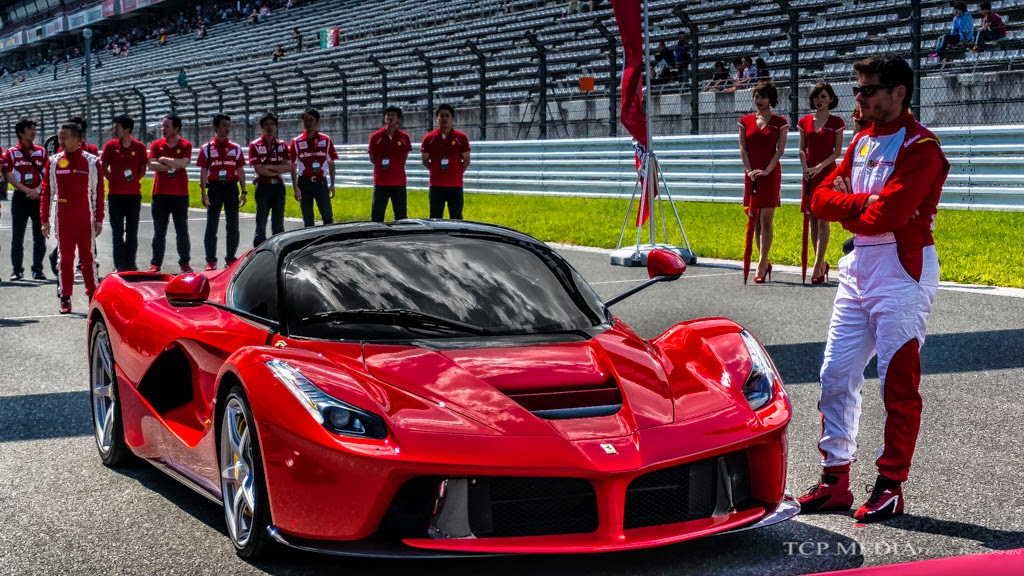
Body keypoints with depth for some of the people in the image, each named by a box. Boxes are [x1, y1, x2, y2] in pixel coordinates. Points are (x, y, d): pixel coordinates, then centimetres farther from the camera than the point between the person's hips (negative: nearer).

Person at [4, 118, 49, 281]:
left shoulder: (41, 151, 9)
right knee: (17, 237, -1)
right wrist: (27, 190, -13)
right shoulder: (11, 153, 2)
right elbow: (10, 177, -4)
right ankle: (17, 270, 6)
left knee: (40, 236, 3)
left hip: (38, 198, 2)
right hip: (20, 198, -2)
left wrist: (38, 190, -11)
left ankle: (38, 269, 11)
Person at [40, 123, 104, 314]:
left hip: (86, 218, -1)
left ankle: (93, 296, 13)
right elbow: (47, 191, 6)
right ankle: (65, 298, 8)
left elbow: (98, 192, 1)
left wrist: (99, 219, -1)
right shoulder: (53, 162, 4)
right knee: (65, 257, 4)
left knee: (88, 257, 5)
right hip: (62, 218, 1)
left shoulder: (92, 162, -1)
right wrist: (44, 219, 2)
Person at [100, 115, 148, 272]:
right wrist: (112, 180, -1)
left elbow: (143, 170, 8)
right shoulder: (110, 146, 0)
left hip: (134, 193, 0)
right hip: (115, 194, 0)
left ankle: (131, 264, 13)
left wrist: (134, 179, -3)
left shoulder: (139, 147, 0)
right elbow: (104, 168, 7)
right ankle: (119, 264, 7)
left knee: (132, 232, 6)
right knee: (118, 232, 2)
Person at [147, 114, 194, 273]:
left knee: (182, 231, 4)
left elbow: (183, 163, -16)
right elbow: (151, 165, -6)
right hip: (160, 193, 1)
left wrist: (164, 160, -9)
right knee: (159, 232, 4)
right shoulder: (156, 144, 6)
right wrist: (173, 166, -10)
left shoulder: (185, 145, 1)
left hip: (180, 194, -1)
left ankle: (184, 263, 11)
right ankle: (155, 264, 8)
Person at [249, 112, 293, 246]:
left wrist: (269, 166, -13)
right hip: (263, 187, -3)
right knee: (261, 222, -1)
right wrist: (280, 170, -7)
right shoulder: (255, 145, -2)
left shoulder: (282, 145, 8)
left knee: (278, 224, 8)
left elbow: (288, 167, -2)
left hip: (279, 186, 3)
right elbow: (259, 170, -11)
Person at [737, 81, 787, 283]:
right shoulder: (746, 121, 9)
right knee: (755, 221, 6)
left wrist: (767, 170, -15)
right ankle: (765, 263, 16)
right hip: (751, 174, 4)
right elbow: (742, 148, 5)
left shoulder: (780, 122, 1)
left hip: (771, 174, -4)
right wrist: (749, 171, -7)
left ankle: (761, 265, -10)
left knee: (766, 220, -8)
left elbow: (780, 149, -4)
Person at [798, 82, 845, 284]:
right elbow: (802, 150, 11)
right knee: (812, 220, 6)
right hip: (809, 174, 5)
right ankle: (821, 263, 15)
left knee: (823, 219, -10)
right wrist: (805, 168, -5)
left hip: (827, 172, -5)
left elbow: (837, 152, -3)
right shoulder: (805, 122, 11)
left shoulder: (836, 122, 0)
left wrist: (820, 167, -15)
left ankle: (818, 266, -14)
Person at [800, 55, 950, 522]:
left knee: (898, 384, -2)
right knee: (836, 376, 7)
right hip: (858, 268, 8)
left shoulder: (919, 146, -11)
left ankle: (891, 486, 6)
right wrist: (864, 201, -11)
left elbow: (887, 215, -21)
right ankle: (835, 479, 16)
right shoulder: (862, 142, 16)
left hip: (902, 271, -8)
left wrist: (847, 211, -3)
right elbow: (822, 198, 8)